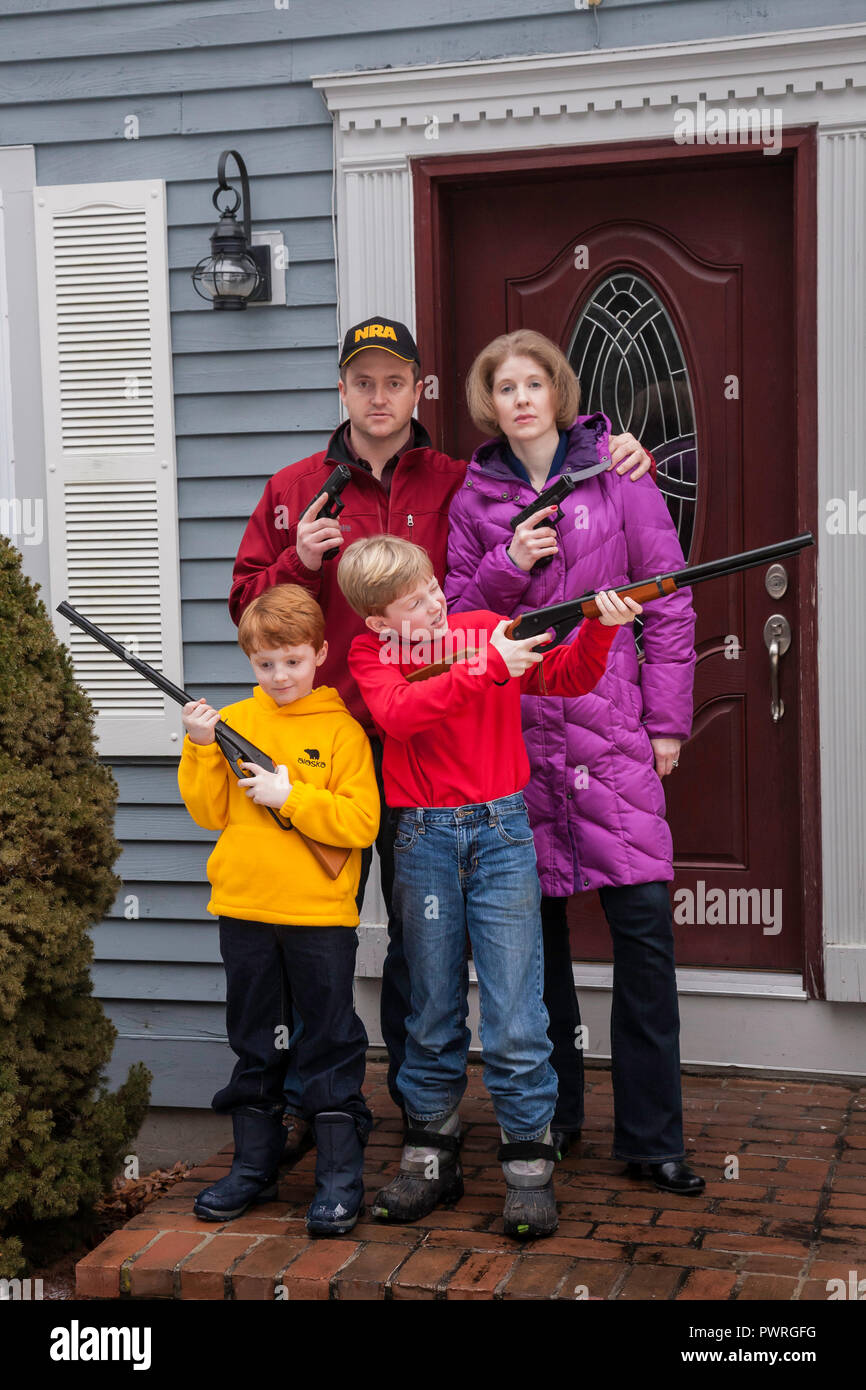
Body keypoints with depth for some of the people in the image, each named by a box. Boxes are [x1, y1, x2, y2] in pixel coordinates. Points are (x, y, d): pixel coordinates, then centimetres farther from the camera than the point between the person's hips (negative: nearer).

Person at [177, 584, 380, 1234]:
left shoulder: (341, 730, -4)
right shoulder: (234, 721, 6)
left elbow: (361, 822, -12)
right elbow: (210, 813, 6)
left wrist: (289, 796, -19)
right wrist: (201, 748, -6)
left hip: (321, 914, -4)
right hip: (245, 911, 4)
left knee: (330, 1046, 3)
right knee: (255, 1046, 15)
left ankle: (340, 1178, 11)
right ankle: (254, 1167, 28)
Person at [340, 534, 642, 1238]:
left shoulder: (488, 629, 4)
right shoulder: (371, 653, 2)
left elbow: (569, 677, 1)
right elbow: (397, 712, -18)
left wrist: (600, 627, -18)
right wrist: (485, 670, -27)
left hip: (501, 832, 0)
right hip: (422, 840, 1)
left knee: (516, 1013, -3)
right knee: (433, 1012, 11)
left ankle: (529, 1166, 7)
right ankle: (431, 1158, 24)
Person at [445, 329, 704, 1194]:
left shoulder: (617, 475, 6)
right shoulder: (473, 499, 10)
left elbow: (668, 601, 5)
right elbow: (450, 615, 9)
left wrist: (667, 718, 1)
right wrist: (507, 567, -8)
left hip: (610, 729, -1)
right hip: (512, 728, 2)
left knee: (644, 920, -8)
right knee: (535, 926, 6)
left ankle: (650, 1136, 3)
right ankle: (552, 1113, 23)